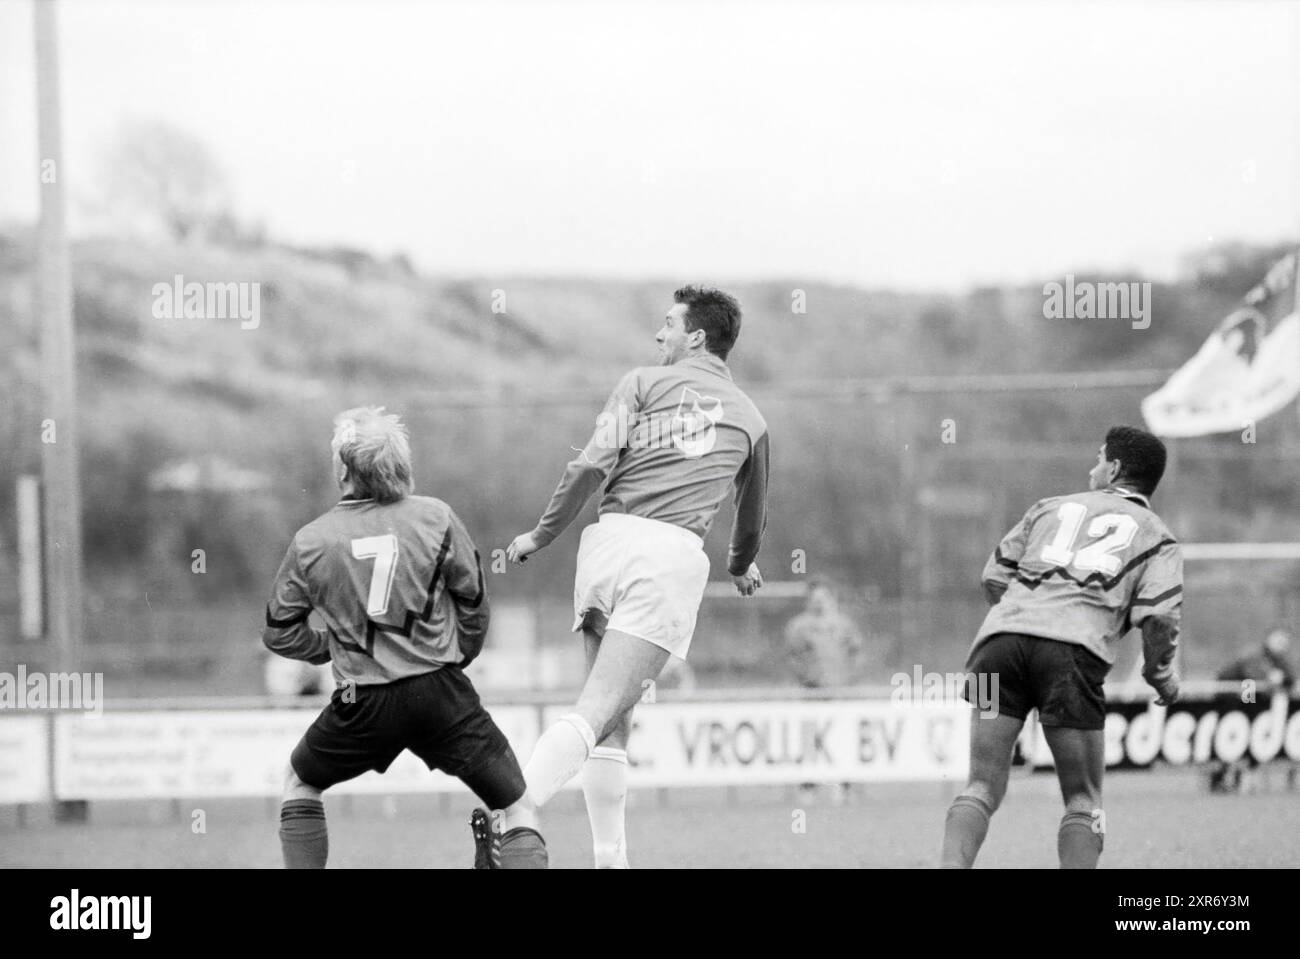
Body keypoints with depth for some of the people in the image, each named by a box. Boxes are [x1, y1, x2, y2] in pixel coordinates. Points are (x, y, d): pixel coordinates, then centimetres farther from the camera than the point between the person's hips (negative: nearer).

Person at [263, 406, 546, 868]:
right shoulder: (436, 518, -2)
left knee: (299, 785, 27)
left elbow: (280, 631, 8)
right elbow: (473, 602, 4)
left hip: (363, 707, 1)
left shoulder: (310, 541, 1)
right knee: (518, 809, 7)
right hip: (441, 692, -1)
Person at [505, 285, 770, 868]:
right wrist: (742, 565, 54)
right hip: (674, 556, -1)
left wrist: (541, 535, 8)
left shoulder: (644, 383, 11)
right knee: (599, 715, -13)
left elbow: (591, 466, -1)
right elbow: (753, 515, 34)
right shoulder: (748, 418, 20)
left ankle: (609, 857, 6)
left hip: (608, 538, 1)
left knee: (609, 720, 10)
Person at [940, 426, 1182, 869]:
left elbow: (995, 576, 21)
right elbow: (1159, 615, 2)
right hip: (1073, 650, -2)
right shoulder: (1157, 538, 18)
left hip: (1003, 632, 2)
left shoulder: (1052, 507, 26)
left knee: (982, 788, 6)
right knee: (1083, 802, 8)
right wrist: (1161, 676, 18)